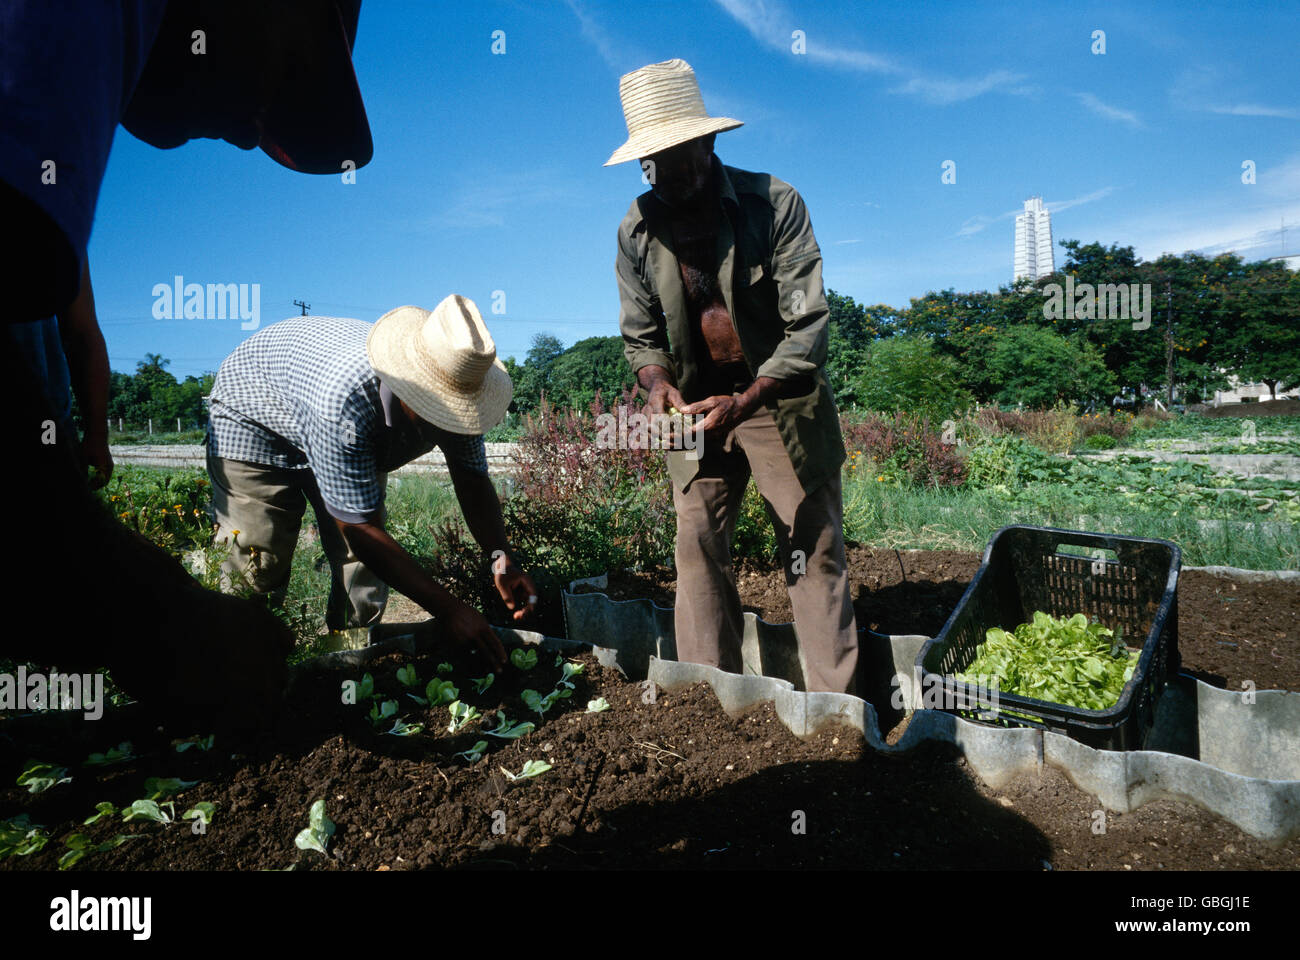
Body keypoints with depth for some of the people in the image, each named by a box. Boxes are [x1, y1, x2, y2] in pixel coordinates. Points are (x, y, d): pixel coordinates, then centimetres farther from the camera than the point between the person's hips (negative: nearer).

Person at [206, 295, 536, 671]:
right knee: (256, 572, -14)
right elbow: (360, 530, -40)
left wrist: (501, 556, -32)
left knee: (364, 568, -2)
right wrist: (447, 609, -42)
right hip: (254, 422, -5)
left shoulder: (456, 390, -28)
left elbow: (472, 480, -14)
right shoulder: (345, 400, -47)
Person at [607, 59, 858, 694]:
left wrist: (743, 402, -26)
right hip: (697, 405, 3)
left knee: (813, 553, 0)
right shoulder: (637, 229, -1)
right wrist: (657, 381, -15)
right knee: (698, 548, 1)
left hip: (782, 398, -3)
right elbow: (640, 332, 8)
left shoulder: (774, 204, -13)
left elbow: (808, 326, -15)